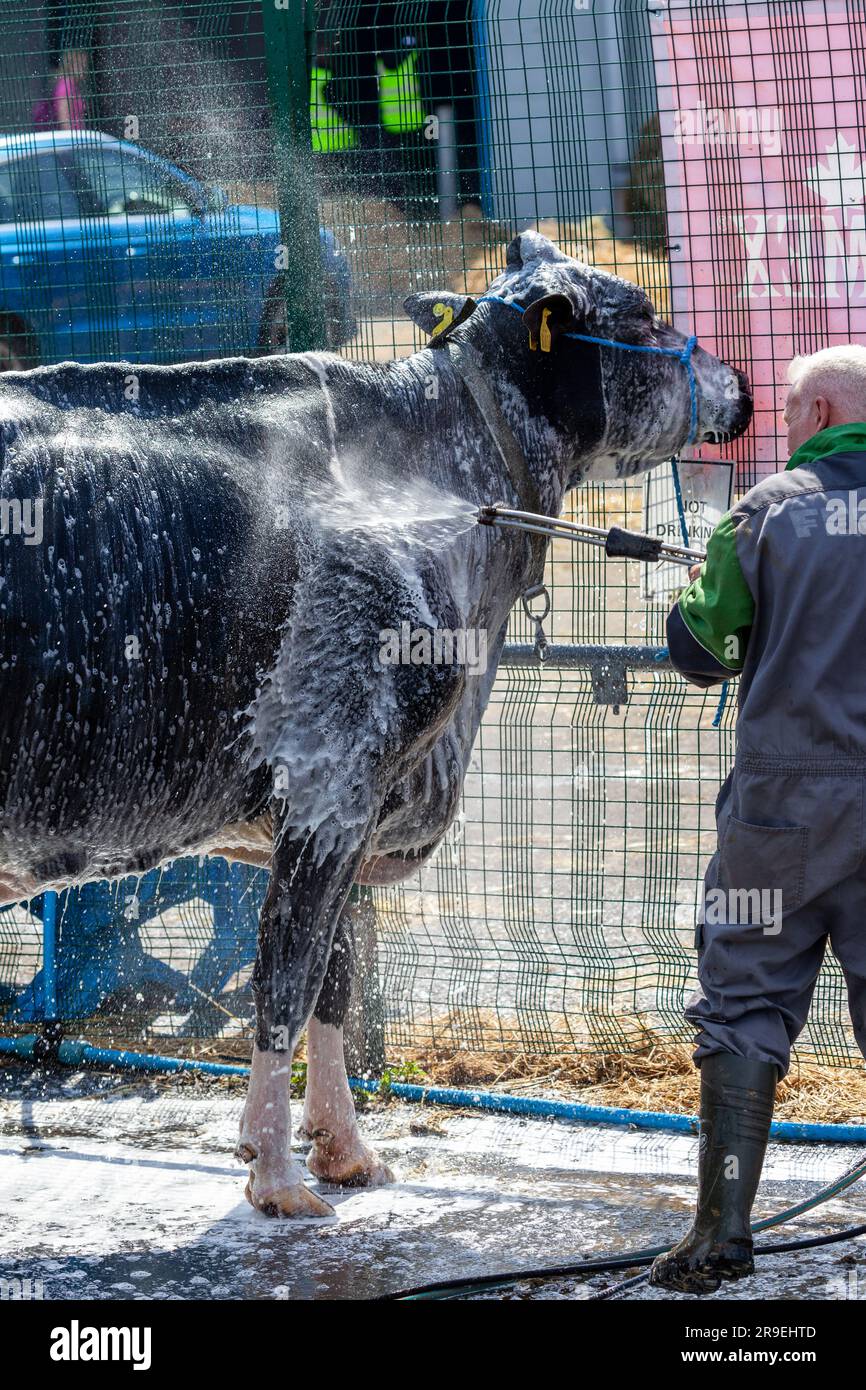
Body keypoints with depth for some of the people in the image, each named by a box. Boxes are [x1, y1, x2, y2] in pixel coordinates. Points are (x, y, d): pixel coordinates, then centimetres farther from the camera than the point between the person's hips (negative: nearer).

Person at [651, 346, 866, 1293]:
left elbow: (702, 649, -2)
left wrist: (698, 591, 19)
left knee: (745, 1006, 5)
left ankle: (721, 1234, 2)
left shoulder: (771, 509, -3)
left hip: (785, 798, -2)